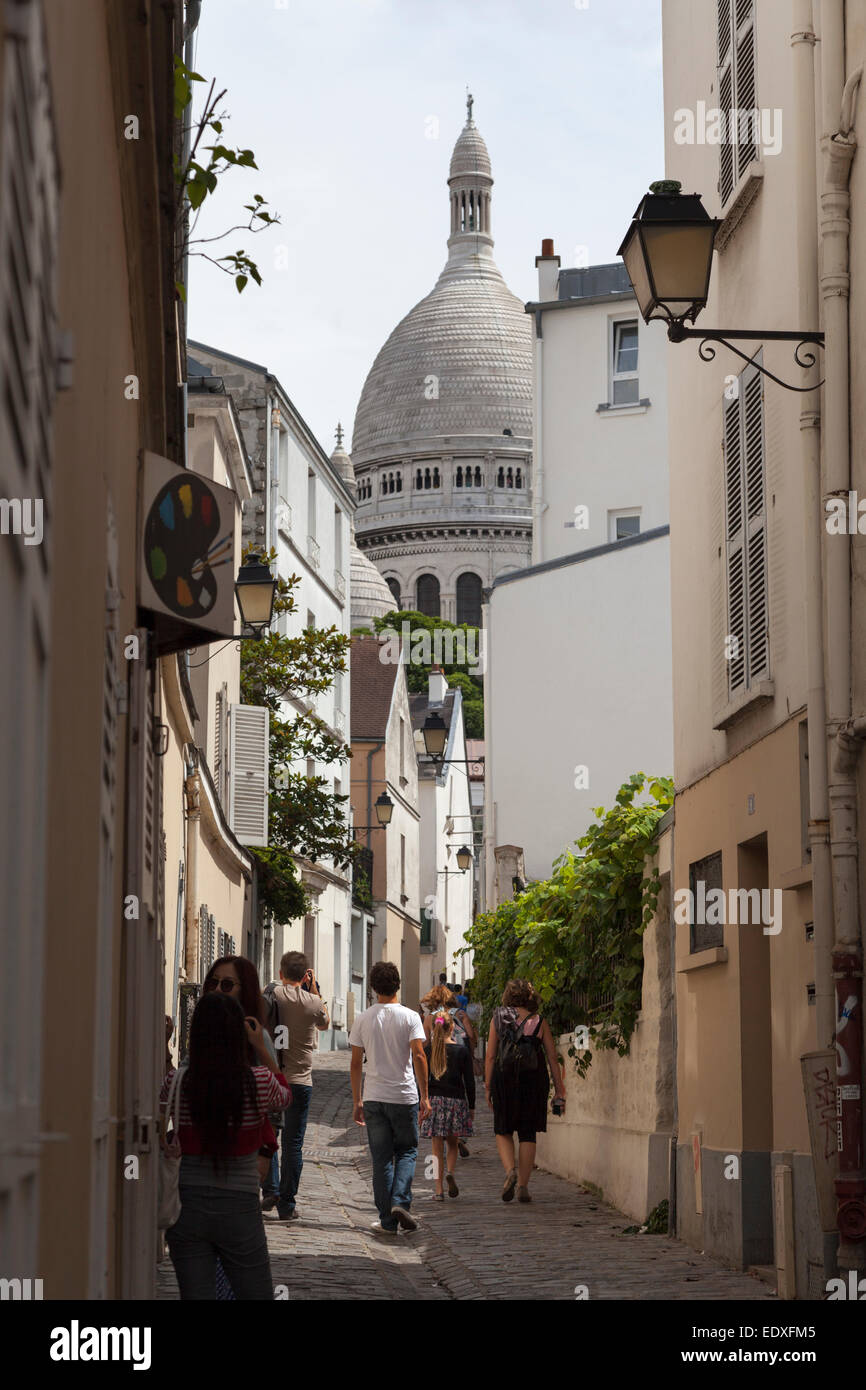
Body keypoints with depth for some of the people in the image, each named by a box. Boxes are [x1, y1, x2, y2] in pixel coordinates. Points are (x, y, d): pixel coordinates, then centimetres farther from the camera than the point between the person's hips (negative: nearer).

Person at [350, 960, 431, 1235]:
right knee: (407, 1151, 13)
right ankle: (400, 1202, -9)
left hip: (373, 1097, 2)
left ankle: (388, 1220, 5)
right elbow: (418, 1056, -11)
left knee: (381, 1159, 6)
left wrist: (356, 1102, 11)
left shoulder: (363, 1019, 3)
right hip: (404, 1096, -2)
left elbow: (356, 1063, 4)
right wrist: (424, 1096, -6)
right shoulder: (409, 1017, -4)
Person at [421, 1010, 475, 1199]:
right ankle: (450, 1173, -10)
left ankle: (439, 1190, 1)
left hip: (434, 1100, 0)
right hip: (456, 1100, 0)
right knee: (452, 1144, 17)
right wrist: (471, 1106, 9)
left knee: (437, 1148, 5)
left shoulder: (427, 1050, -1)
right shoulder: (462, 1050, -2)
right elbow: (469, 1081, 0)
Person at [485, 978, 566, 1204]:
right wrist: (559, 1088, 10)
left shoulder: (498, 1018, 5)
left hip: (504, 1076, -1)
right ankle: (523, 1185, 6)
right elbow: (552, 1058, 5)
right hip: (534, 1079, 1)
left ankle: (510, 1170, -12)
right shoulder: (540, 1022, 6)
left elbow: (490, 1056, 2)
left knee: (503, 1130, 12)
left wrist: (488, 1087, 6)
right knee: (528, 1133, 8)